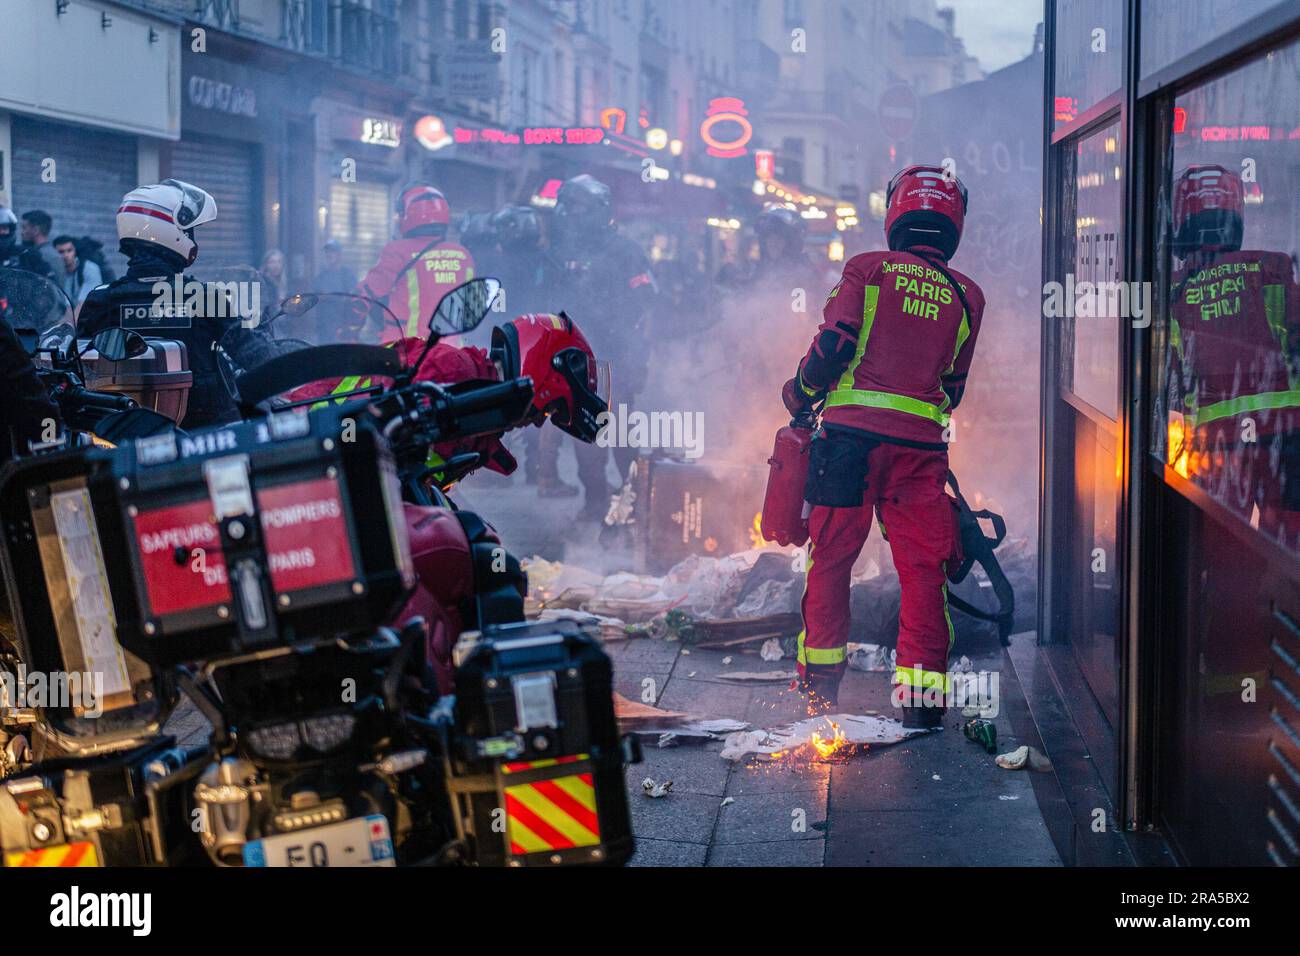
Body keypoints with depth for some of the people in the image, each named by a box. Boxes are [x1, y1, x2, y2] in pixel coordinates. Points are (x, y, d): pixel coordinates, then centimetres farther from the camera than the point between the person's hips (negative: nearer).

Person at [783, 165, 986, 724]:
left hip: (853, 432, -1)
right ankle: (922, 692, 1)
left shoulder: (867, 269, 3)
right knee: (922, 568, 5)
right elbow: (954, 387, 14)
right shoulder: (967, 295, 12)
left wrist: (801, 394, 9)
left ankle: (820, 682, 18)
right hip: (922, 444, 2)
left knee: (831, 556, 10)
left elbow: (834, 342, -7)